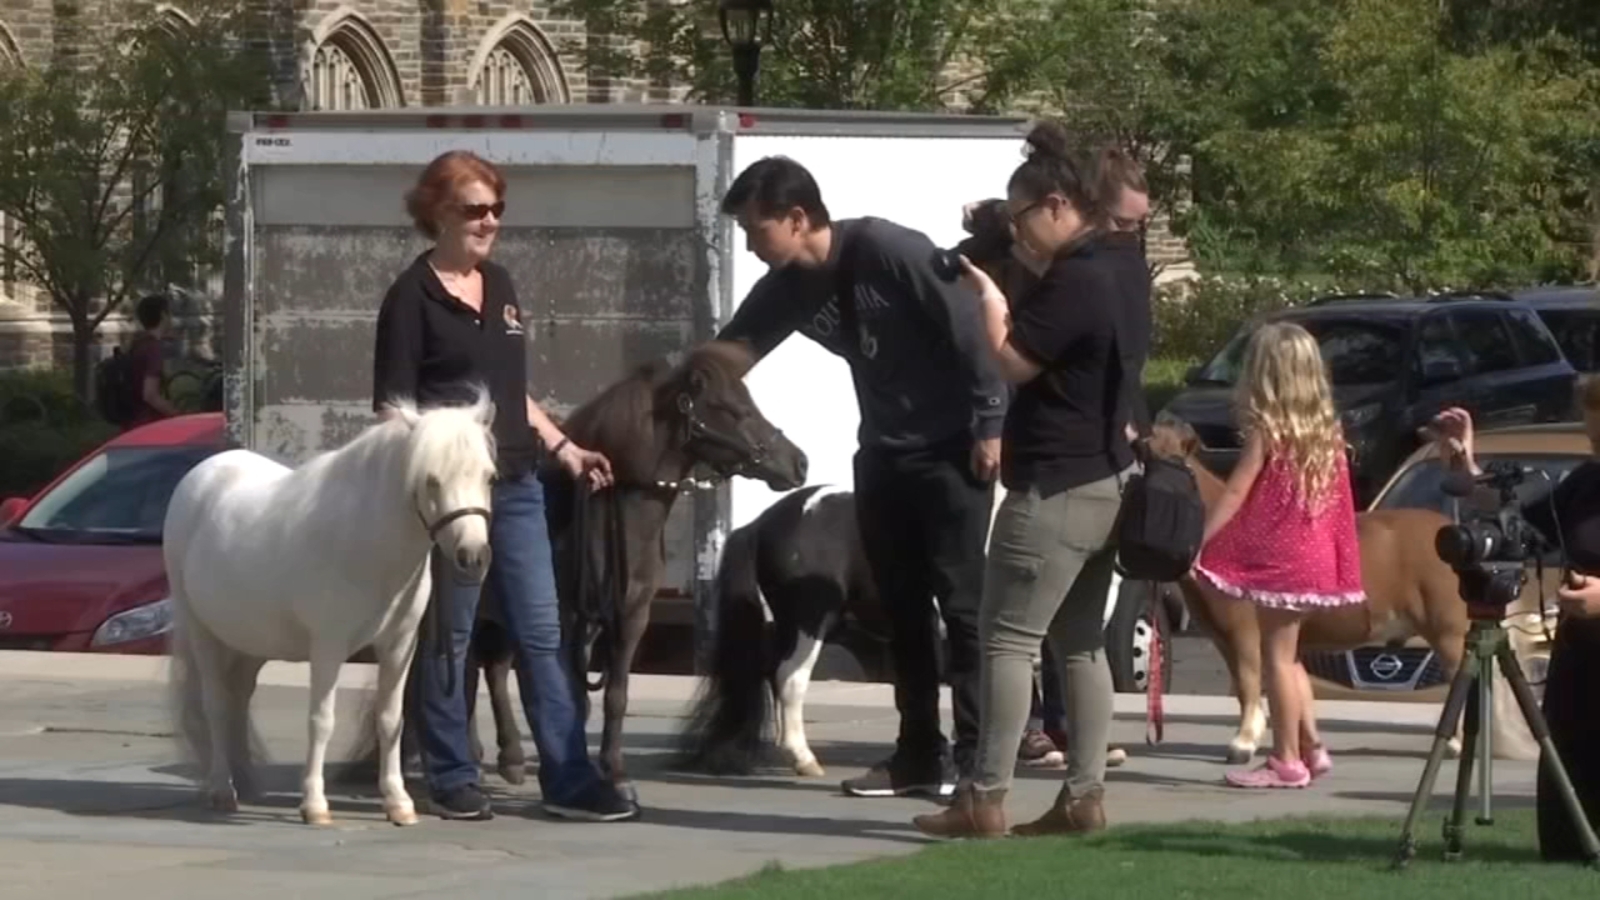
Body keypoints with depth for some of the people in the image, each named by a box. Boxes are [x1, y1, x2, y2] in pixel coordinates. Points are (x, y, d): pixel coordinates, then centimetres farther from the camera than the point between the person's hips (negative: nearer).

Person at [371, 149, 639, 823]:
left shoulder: (499, 286, 14)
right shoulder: (414, 297, -6)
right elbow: (394, 408, -10)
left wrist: (563, 448, 17)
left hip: (515, 483, 7)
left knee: (541, 632, 4)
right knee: (447, 636, 2)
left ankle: (569, 779, 5)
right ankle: (452, 780, 11)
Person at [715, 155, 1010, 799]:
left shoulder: (889, 251, -21)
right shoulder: (785, 290, 0)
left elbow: (967, 325, -20)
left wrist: (991, 424, -19)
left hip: (951, 446, -7)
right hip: (884, 452, 7)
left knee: (962, 602, -6)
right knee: (902, 607, 8)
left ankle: (975, 756, -4)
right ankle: (919, 753, 14)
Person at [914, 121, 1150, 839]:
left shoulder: (1072, 280, -18)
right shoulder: (1110, 276, 14)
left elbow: (1014, 362, -16)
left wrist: (987, 292, -4)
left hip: (1054, 487, -10)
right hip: (1102, 482, 10)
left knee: (1008, 638, -8)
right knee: (1080, 642, 11)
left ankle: (985, 800, -9)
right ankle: (1083, 796, 10)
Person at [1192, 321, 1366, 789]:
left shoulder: (1267, 430, -12)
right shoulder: (1326, 431, 7)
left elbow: (1235, 493, -17)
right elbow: (1337, 501, 10)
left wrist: (1197, 542, -18)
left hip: (1277, 558, -7)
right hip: (1315, 554, 7)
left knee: (1276, 655, -1)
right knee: (1286, 655, 20)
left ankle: (1287, 759, 1)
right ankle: (1311, 746, 21)